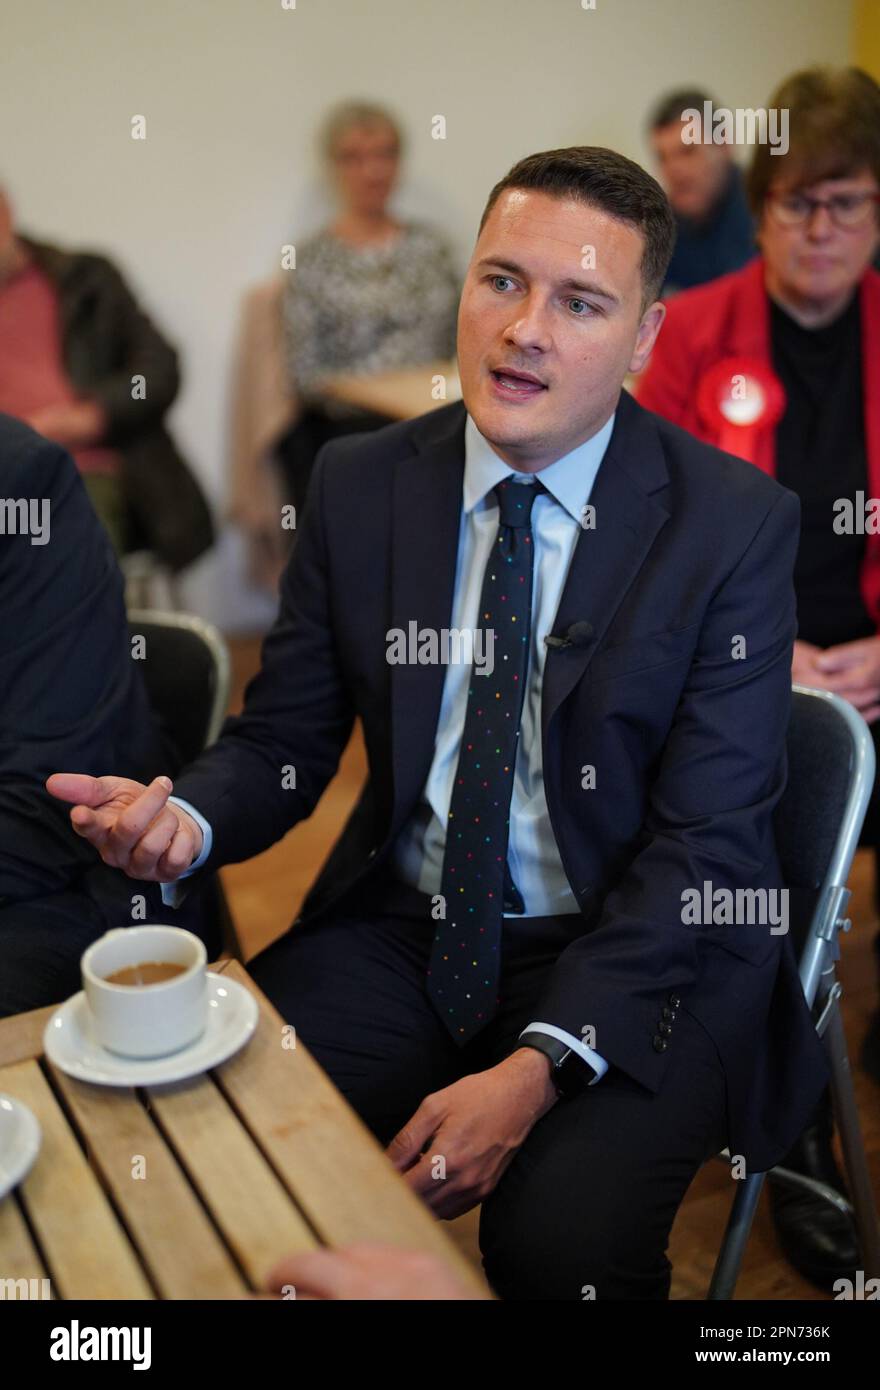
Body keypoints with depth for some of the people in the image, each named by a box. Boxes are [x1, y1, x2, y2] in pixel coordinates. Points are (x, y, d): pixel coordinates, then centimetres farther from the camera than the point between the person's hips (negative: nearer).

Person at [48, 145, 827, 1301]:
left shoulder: (736, 523, -9)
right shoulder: (358, 486, 0)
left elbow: (703, 840, -12)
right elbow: (282, 738, 4)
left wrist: (540, 1067, -21)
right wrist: (185, 821, -19)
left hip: (639, 957, -2)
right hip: (397, 934, 3)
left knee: (560, 1240, -25)